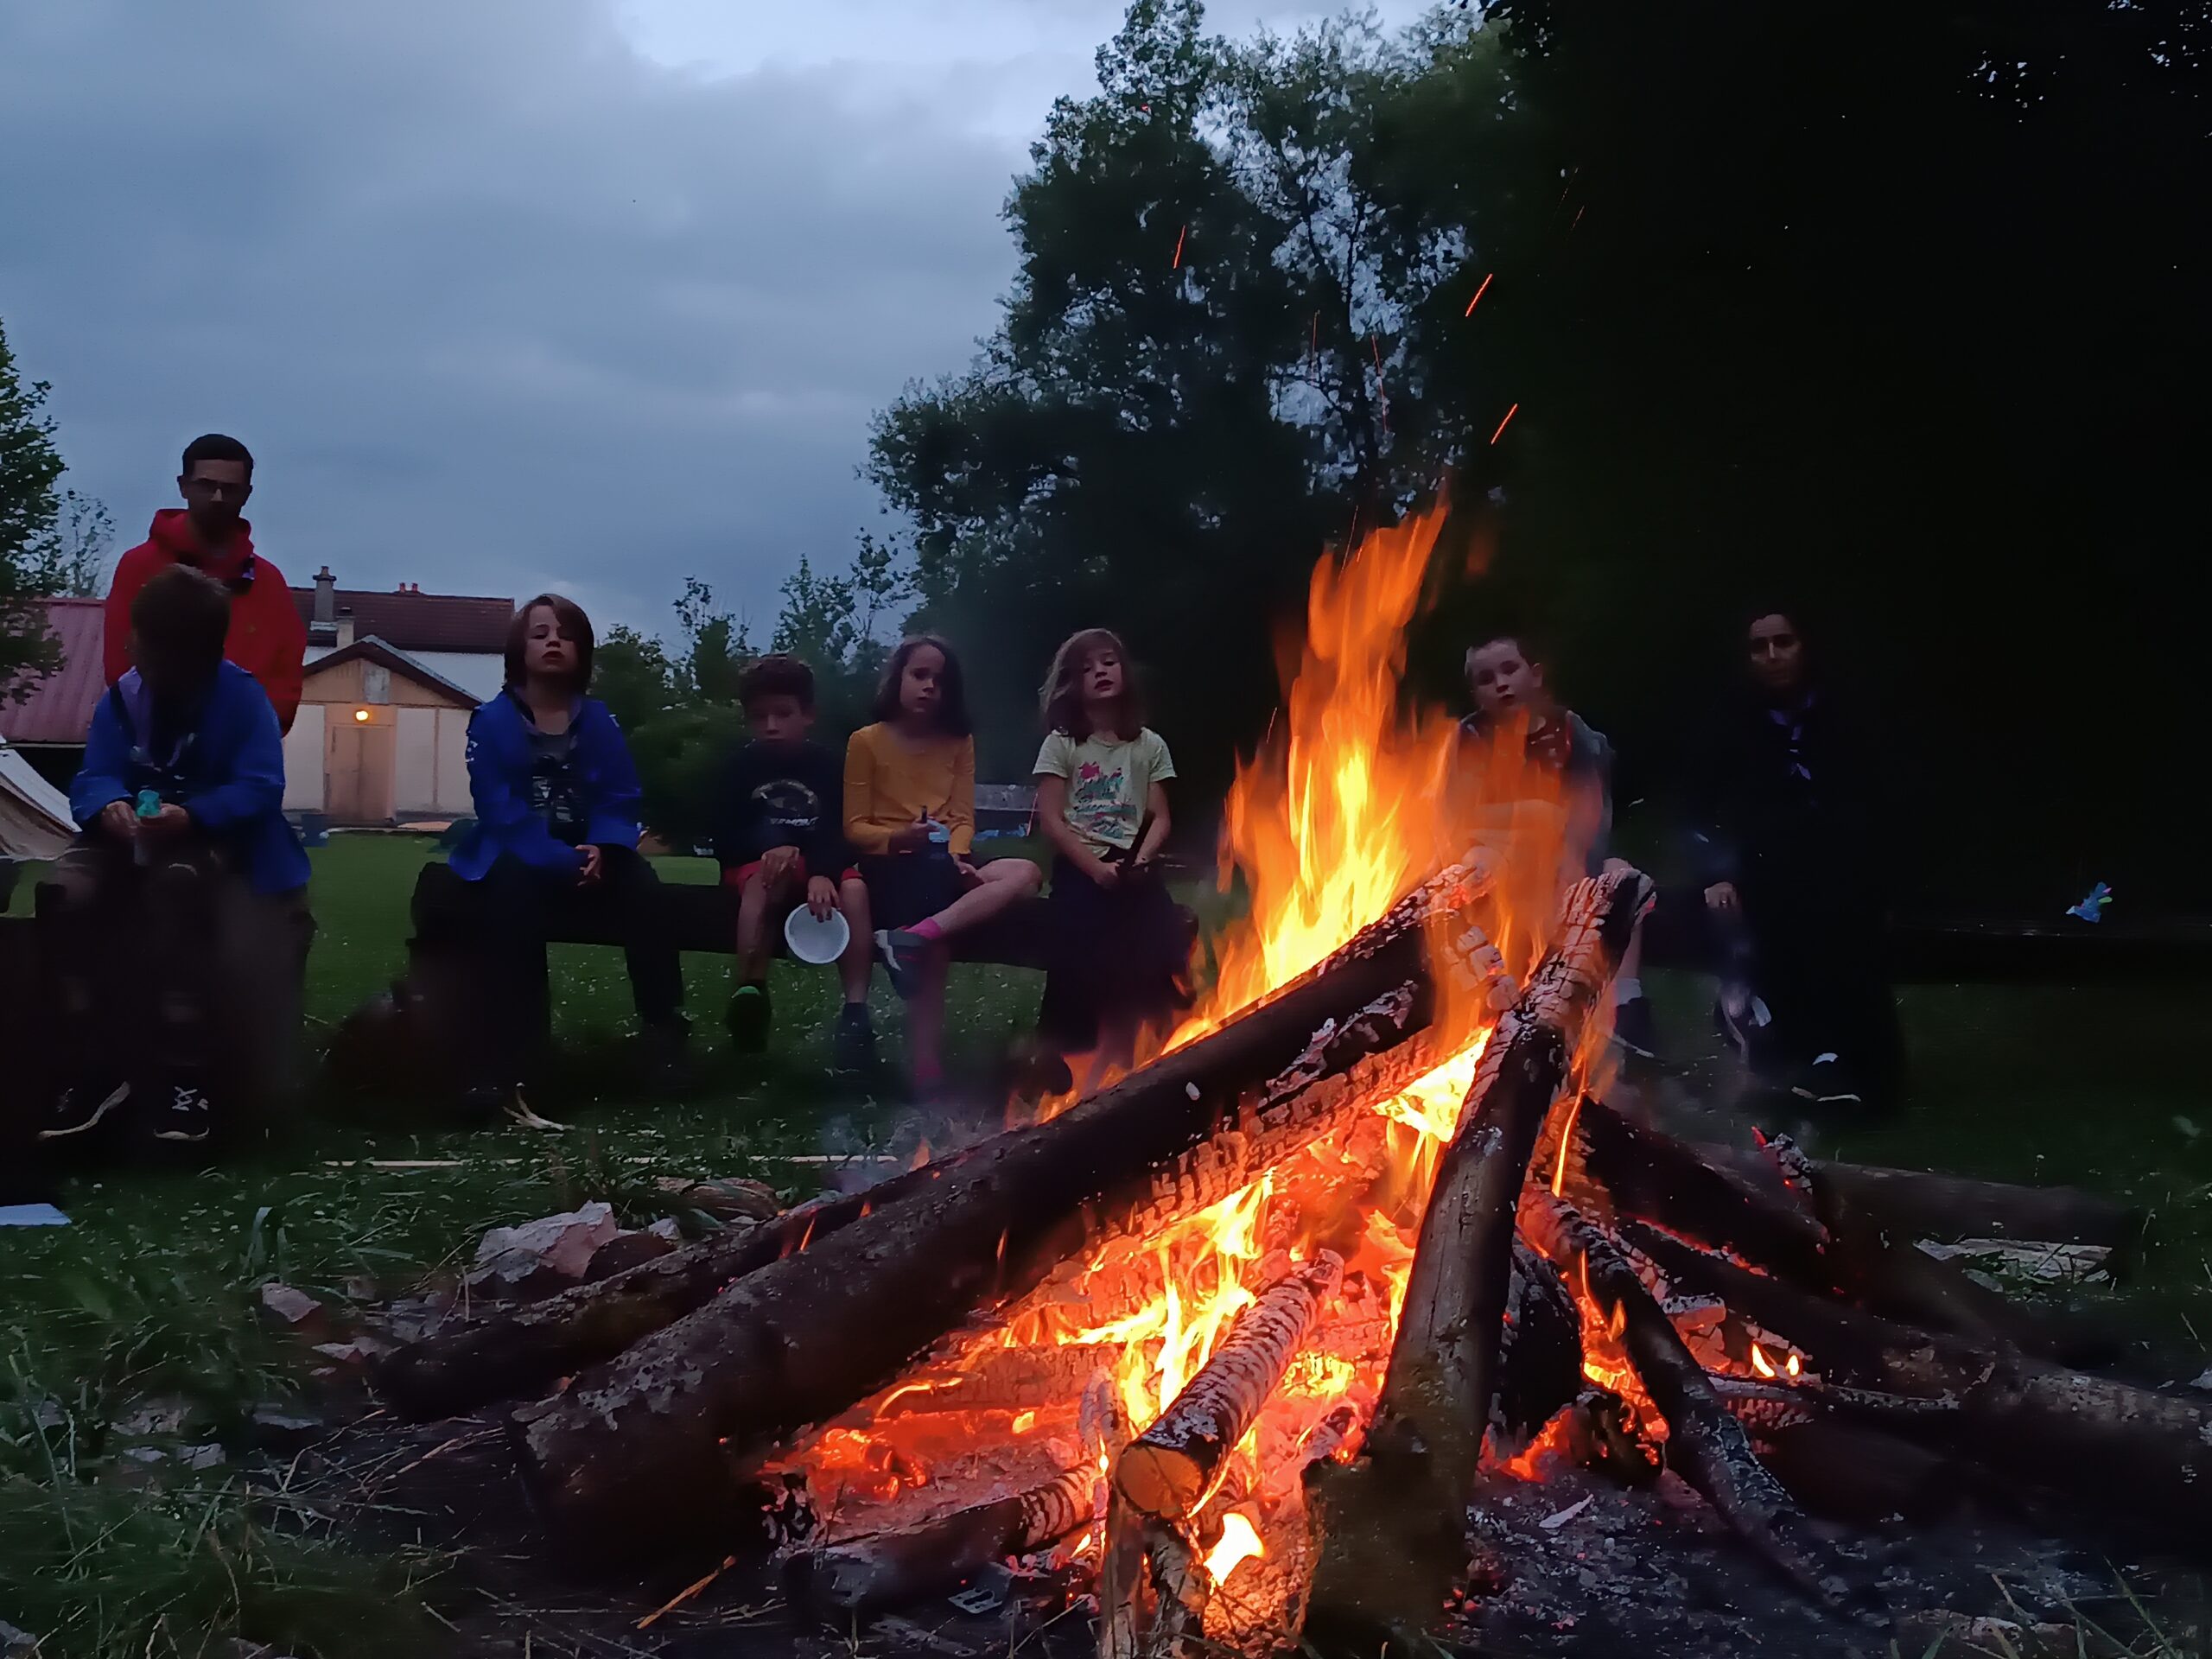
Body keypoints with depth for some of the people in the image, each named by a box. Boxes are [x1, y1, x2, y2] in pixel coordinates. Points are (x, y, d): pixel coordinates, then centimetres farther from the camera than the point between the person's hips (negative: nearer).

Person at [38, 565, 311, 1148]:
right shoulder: (122, 696, 4)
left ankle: (184, 1074, -34)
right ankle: (93, 1068, -17)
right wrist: (109, 806, -28)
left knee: (174, 881, -41)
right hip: (133, 837, 5)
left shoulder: (241, 697, -11)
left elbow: (261, 788, -20)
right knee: (64, 891, -28)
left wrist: (192, 816, -37)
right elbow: (93, 777, -3)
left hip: (216, 840, -4)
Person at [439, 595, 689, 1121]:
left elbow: (619, 801, 1)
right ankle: (498, 1064, -36)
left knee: (640, 883, -27)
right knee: (515, 890, -36)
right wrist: (564, 860, -26)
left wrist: (601, 850, -21)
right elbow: (500, 810, -14)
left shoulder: (599, 721, 7)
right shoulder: (492, 720, -4)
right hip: (515, 861, -3)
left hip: (586, 861, 3)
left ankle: (665, 1032, -18)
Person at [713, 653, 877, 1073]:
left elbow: (837, 833, -8)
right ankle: (750, 992, -50)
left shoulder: (823, 763, 3)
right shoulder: (742, 765, 3)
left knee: (854, 889, -32)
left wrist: (822, 873, -32)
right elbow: (725, 840, -2)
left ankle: (855, 1013, -37)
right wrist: (774, 849, -23)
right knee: (764, 879, -38)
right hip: (757, 863, -1)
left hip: (818, 866, 1)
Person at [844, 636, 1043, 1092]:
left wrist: (956, 855, -13)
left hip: (943, 864, 5)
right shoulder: (866, 741, 2)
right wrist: (898, 837, -20)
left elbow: (964, 819, 8)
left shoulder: (959, 742, 14)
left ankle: (917, 935, -36)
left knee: (1027, 874, -24)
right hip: (891, 865, -5)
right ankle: (927, 1074, -28)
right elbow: (855, 827, 0)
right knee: (933, 955, -29)